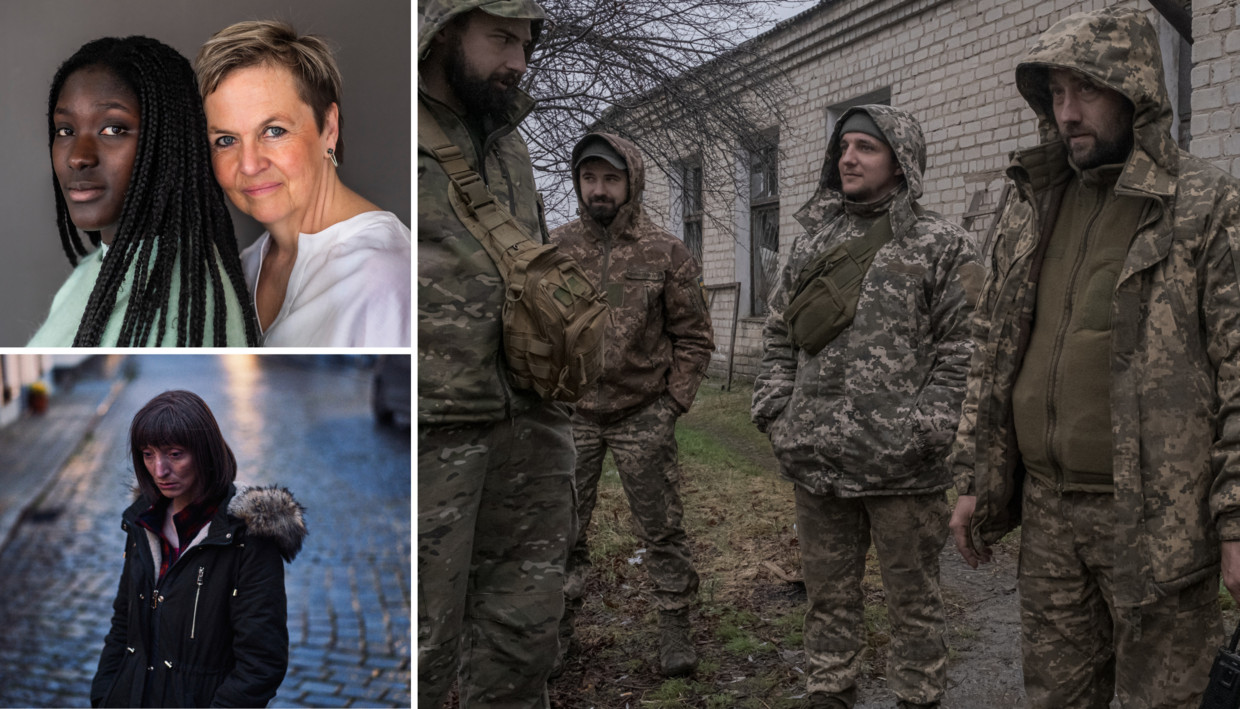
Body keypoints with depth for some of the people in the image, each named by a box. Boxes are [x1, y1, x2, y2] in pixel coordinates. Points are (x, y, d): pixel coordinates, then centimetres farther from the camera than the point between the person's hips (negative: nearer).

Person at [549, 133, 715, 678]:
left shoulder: (666, 253, -2)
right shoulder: (554, 249, 2)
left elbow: (693, 336, 2)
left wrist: (675, 401, -4)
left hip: (643, 417, -2)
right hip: (570, 415, 2)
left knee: (661, 529, 7)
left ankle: (675, 626, 22)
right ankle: (557, 628, 27)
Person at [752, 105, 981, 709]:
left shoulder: (942, 246, -1)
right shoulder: (812, 242, 13)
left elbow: (961, 348, -7)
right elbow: (779, 337, 16)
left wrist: (925, 431, -14)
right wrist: (775, 413, 5)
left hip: (901, 466, -4)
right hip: (815, 463, 5)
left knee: (912, 597, 9)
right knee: (828, 593, 17)